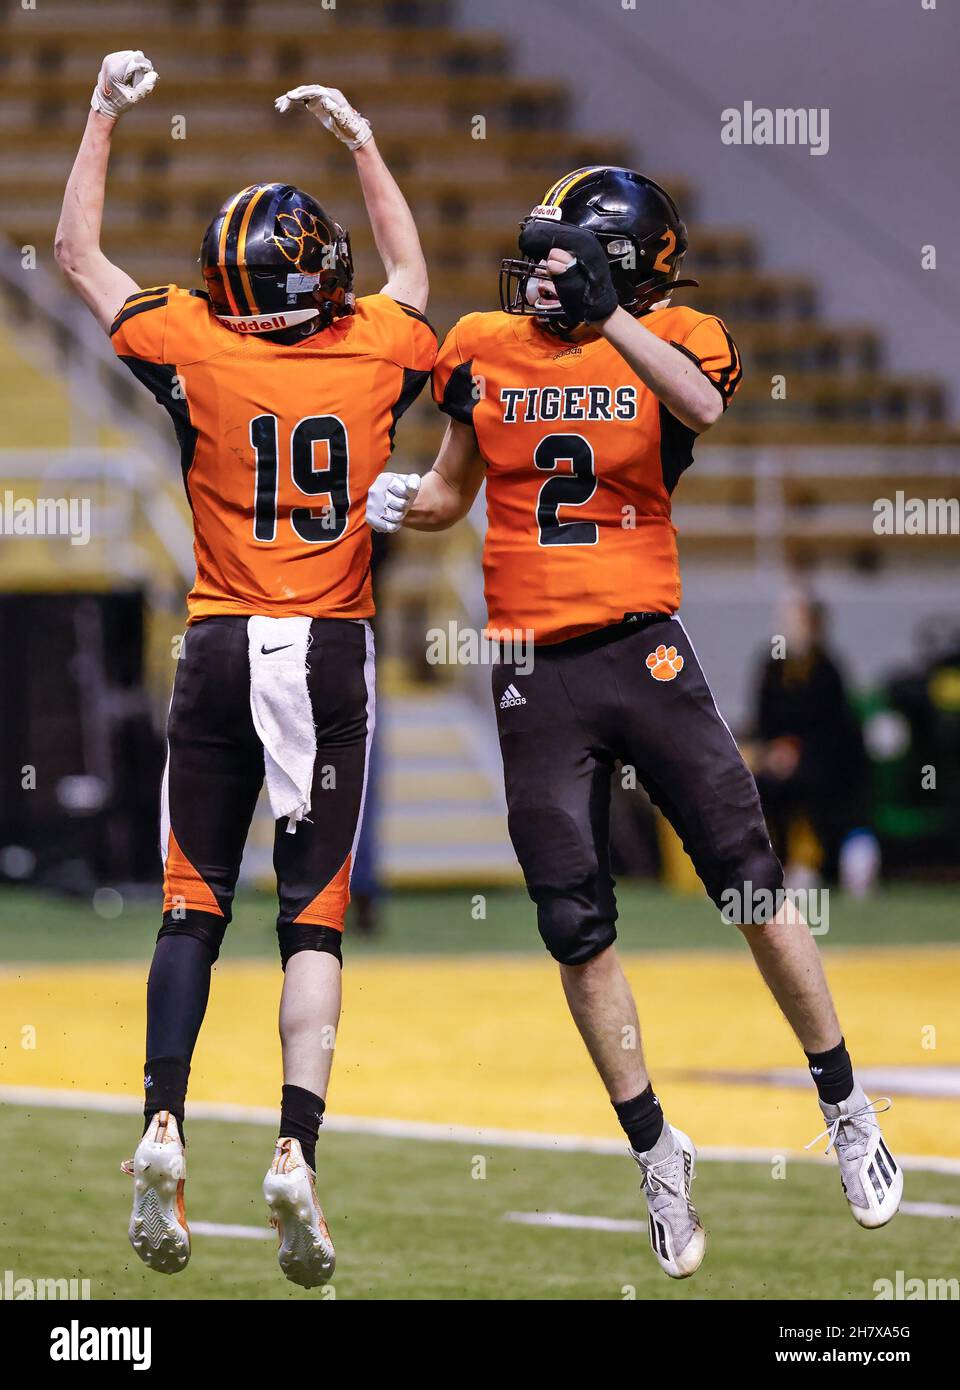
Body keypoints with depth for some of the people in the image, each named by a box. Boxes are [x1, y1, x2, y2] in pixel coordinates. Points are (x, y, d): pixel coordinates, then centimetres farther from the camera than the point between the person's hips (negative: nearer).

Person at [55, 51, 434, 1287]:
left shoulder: (199, 353, -3)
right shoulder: (377, 353, 2)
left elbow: (77, 253, 10)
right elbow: (408, 270, 27)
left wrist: (105, 116, 17)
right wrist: (356, 138, 34)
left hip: (224, 650, -1)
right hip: (335, 652, 1)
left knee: (193, 906, 7)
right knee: (313, 918, 1)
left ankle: (163, 1128, -9)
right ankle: (296, 1150, -13)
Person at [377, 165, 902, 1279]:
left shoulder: (669, 340, -2)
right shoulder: (484, 349, 7)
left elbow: (704, 405, -26)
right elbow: (445, 498, 17)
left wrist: (605, 315, -32)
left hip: (644, 651, -3)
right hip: (532, 673, 3)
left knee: (750, 881, -3)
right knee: (576, 927, 3)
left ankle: (847, 1111, 12)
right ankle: (656, 1153, 16)